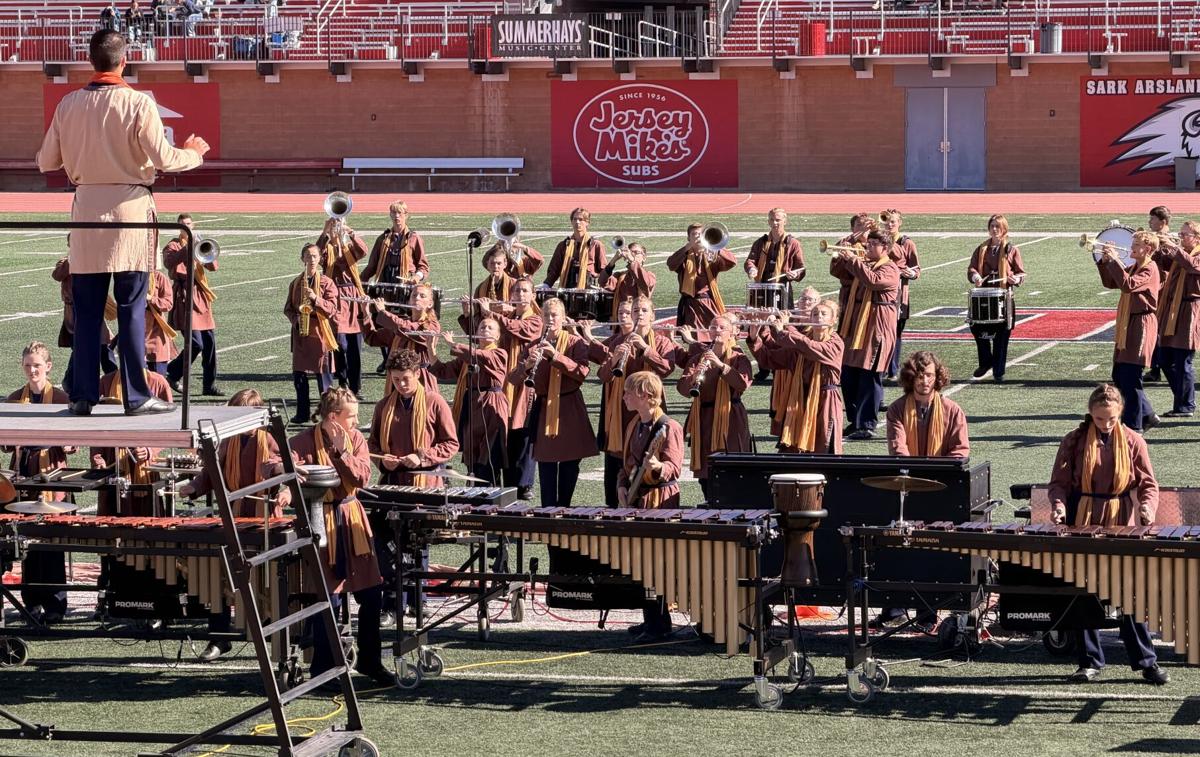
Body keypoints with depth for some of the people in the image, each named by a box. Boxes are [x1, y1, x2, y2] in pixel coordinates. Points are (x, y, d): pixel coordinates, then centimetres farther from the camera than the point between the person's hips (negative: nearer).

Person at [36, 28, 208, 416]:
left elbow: (45, 162, 8)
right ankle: (136, 396, 1)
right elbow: (163, 159, -12)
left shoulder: (69, 104, 2)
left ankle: (83, 395, 8)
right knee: (131, 307, 1)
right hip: (129, 206, -3)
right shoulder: (138, 103, -9)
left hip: (86, 205, 3)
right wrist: (194, 153, 8)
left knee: (86, 309, 8)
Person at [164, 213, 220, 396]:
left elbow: (213, 266, 5)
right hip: (184, 296, -6)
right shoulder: (173, 246, 3)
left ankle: (210, 385, 9)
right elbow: (169, 262, -20)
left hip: (201, 296, 6)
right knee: (196, 344, -14)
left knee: (209, 342, 3)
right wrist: (187, 249, -30)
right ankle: (172, 375, 4)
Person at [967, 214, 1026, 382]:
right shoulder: (981, 250, 12)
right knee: (977, 328, -7)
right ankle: (986, 362, 14)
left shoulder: (1011, 251, 4)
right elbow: (971, 268, 7)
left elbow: (1021, 273, 5)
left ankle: (998, 371, 5)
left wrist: (1016, 279, -18)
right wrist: (975, 276, -16)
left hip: (1004, 297, -2)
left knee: (1001, 335, -2)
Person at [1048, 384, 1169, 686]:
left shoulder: (1133, 441, 1)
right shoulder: (1074, 442, 1)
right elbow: (1059, 481, 4)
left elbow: (1148, 483, 3)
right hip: (1082, 524, 1)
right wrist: (1059, 505, -15)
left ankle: (1146, 661, 6)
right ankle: (1090, 661, 14)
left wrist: (1148, 507, -16)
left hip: (1122, 525, -1)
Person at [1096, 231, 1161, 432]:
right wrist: (1105, 262, 4)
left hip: (1141, 326, -10)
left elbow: (1128, 285, -28)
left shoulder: (1150, 270, -13)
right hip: (1127, 326, 10)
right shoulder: (1134, 268, 16)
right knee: (1119, 376, 12)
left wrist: (1115, 261, -24)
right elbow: (1110, 283, 18)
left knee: (1130, 378, -8)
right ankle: (1147, 415, 23)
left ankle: (1133, 425, -1)